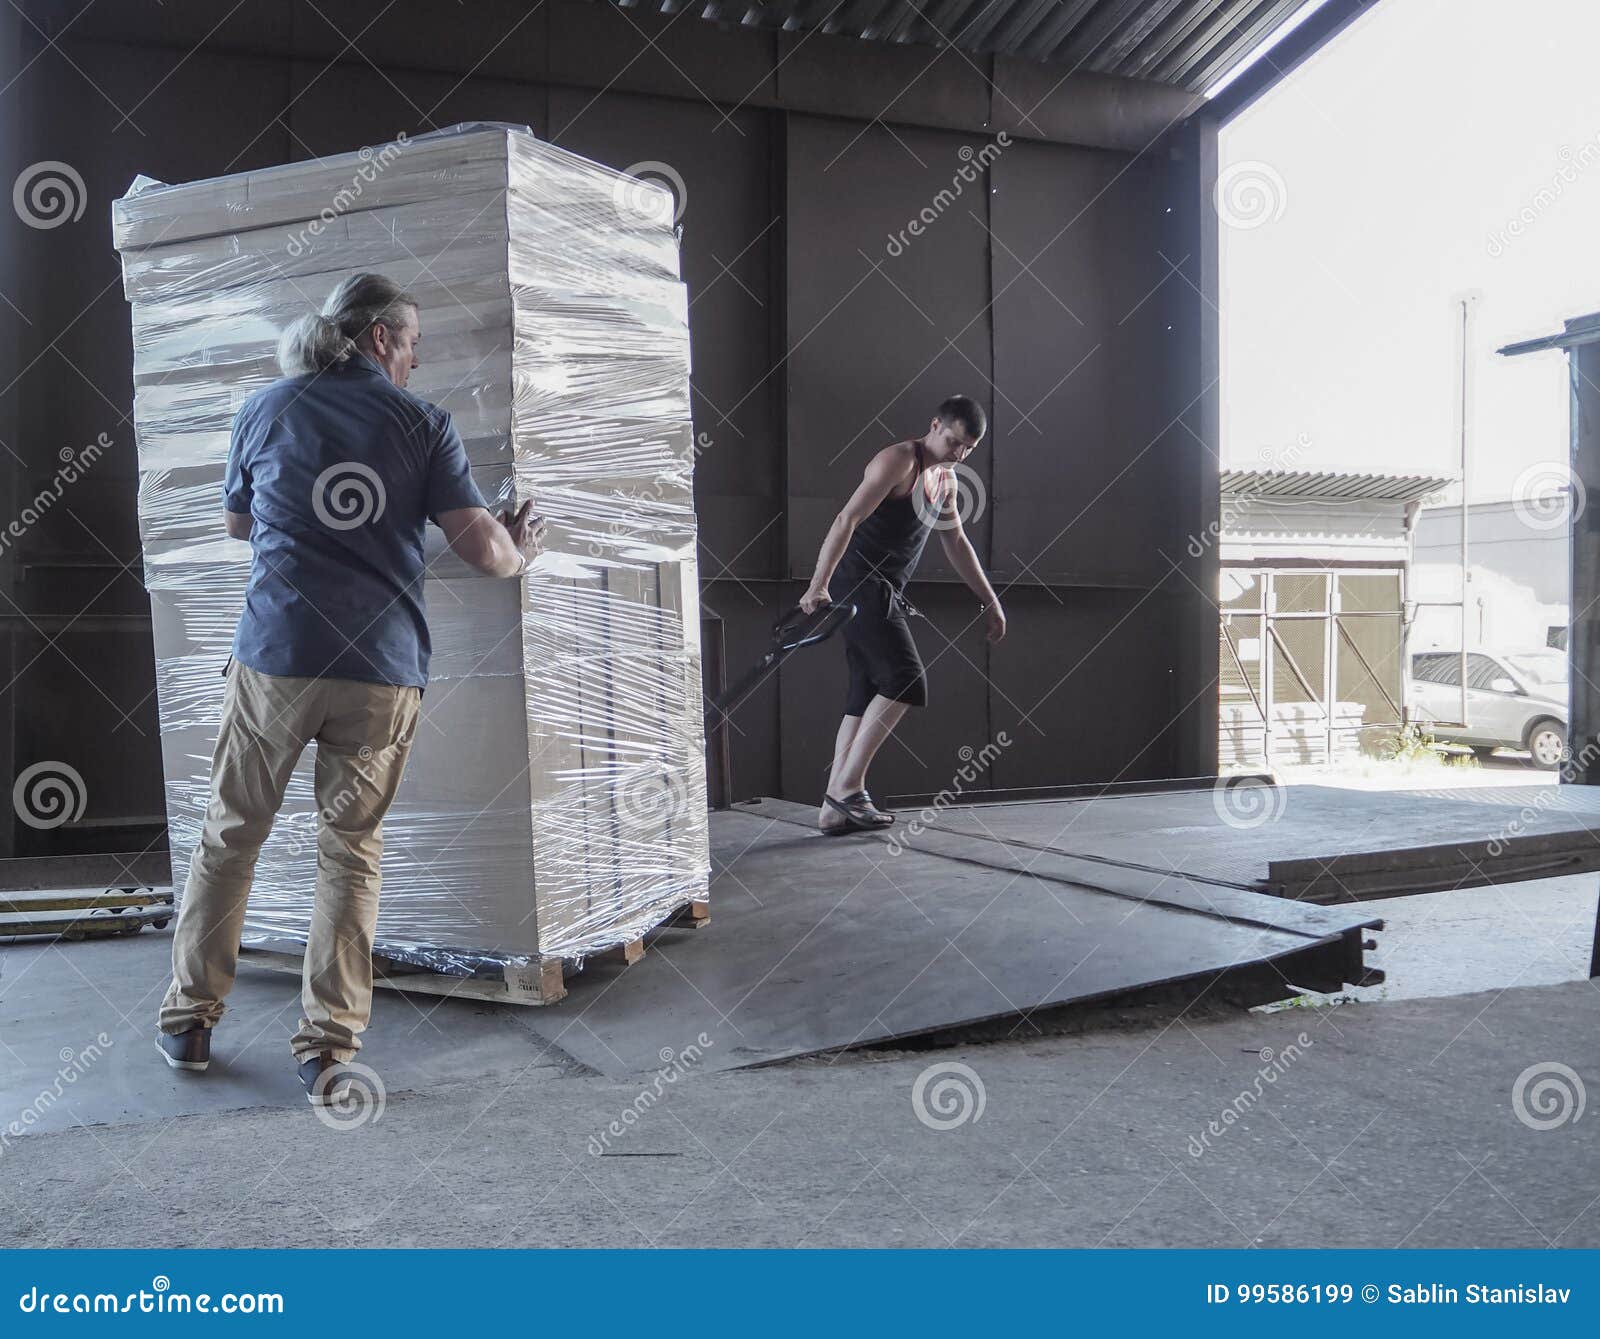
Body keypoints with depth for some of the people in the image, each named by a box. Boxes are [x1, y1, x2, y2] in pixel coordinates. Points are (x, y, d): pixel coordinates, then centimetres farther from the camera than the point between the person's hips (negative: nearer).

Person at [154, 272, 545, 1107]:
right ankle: (328, 1052, 9)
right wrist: (521, 552, 18)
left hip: (276, 657, 1)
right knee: (352, 852, 8)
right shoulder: (422, 423, 2)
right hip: (383, 671, -1)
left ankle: (189, 1020, 24)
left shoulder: (265, 410, 8)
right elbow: (483, 548, -4)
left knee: (230, 836, 15)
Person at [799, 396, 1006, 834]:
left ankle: (834, 808, 4)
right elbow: (846, 520, -19)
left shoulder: (945, 479, 18)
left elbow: (957, 542, 30)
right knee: (905, 681, -16)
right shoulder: (899, 461, -11)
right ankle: (847, 787, -15)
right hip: (859, 584, -9)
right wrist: (818, 586, -28)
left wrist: (989, 600, 30)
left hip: (883, 593, 9)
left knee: (868, 696, 4)